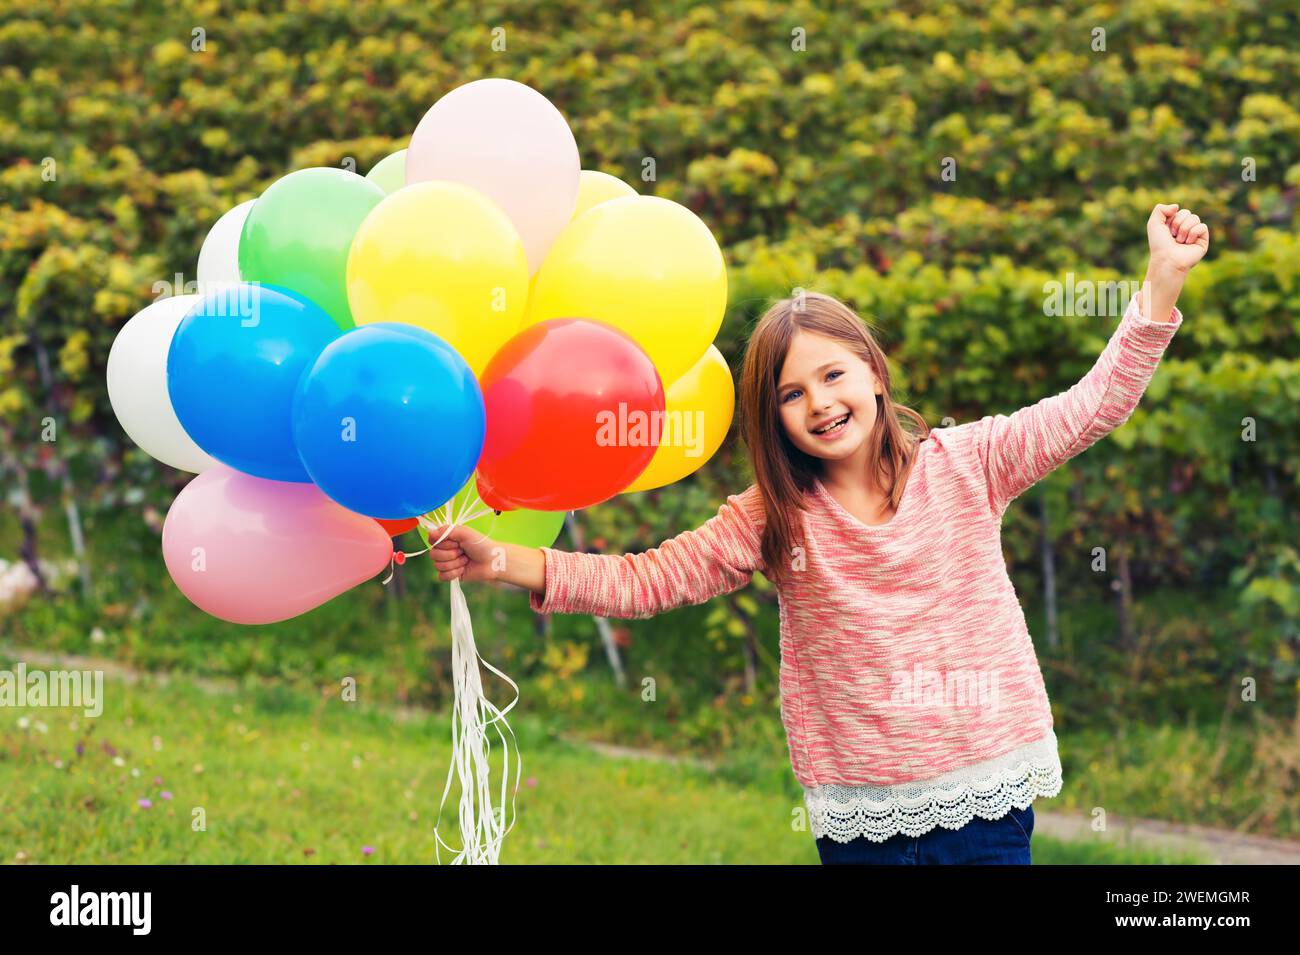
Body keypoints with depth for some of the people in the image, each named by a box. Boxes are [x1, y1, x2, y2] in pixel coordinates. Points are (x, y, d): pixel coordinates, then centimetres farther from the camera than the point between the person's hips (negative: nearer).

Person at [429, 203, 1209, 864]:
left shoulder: (964, 465, 0)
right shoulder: (773, 519, 1)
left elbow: (1096, 405, 1)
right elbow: (646, 581, -2)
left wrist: (1163, 280, -7)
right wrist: (504, 562, -13)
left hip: (988, 794, 0)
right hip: (861, 816, 1)